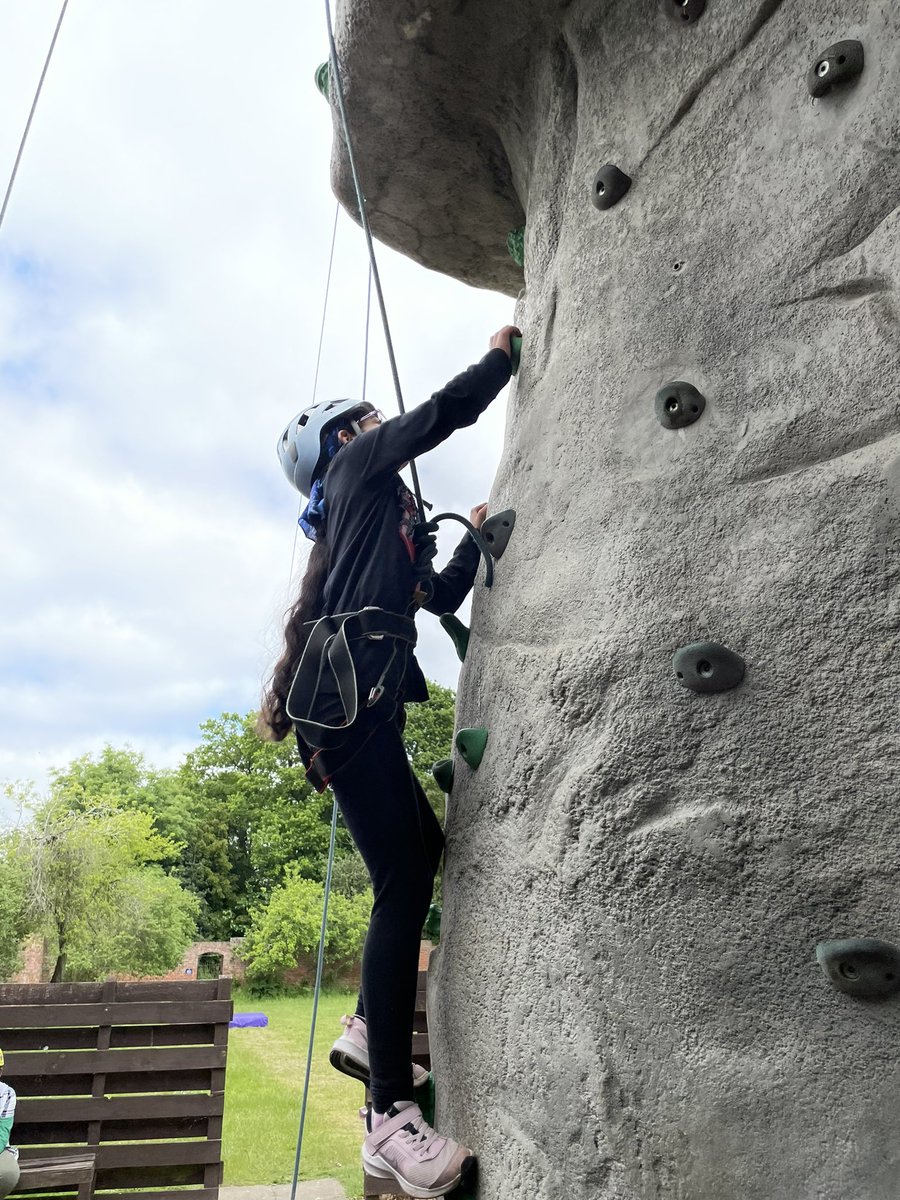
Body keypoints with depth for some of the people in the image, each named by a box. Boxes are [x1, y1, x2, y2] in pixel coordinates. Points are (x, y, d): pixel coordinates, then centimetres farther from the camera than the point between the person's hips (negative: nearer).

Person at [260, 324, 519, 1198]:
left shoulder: (378, 517, 31)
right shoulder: (357, 468, 9)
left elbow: (444, 596, 33)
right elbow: (446, 411, 0)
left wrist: (476, 534, 35)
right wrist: (501, 354, 15)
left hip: (361, 699, 10)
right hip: (342, 689, -10)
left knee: (424, 852, 14)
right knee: (402, 881, -13)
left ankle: (368, 1029, 20)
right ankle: (391, 1121, -10)